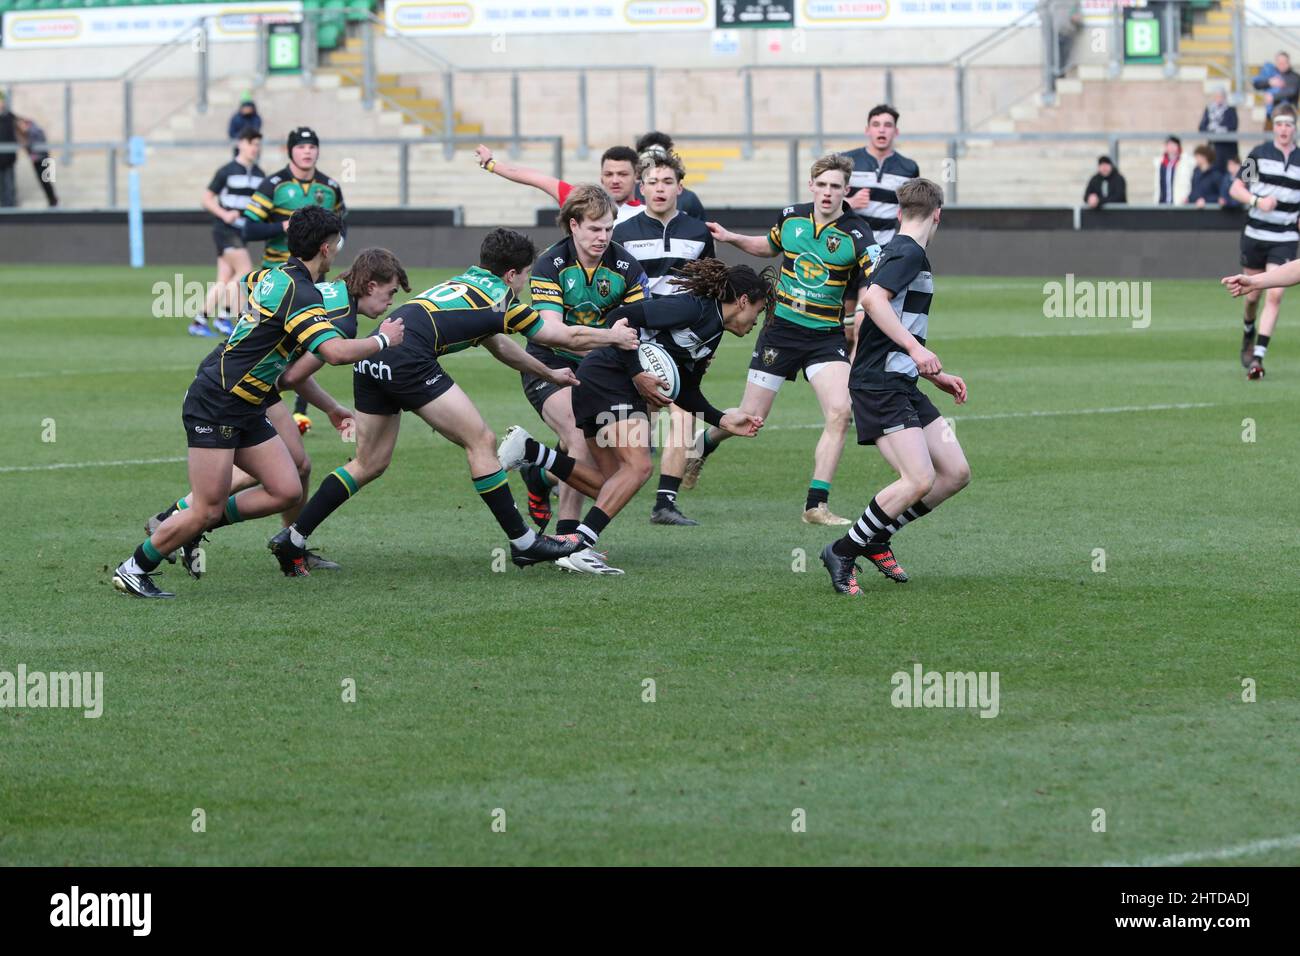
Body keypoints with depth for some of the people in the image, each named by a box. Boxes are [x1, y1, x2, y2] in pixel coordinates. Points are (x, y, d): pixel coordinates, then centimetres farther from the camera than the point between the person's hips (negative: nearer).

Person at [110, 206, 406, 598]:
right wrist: (382, 340, -14)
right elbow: (336, 351, -32)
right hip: (214, 407, -10)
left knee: (286, 490, 2)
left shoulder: (277, 276, 10)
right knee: (207, 510, -8)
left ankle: (189, 524, 14)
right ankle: (133, 569, 8)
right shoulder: (300, 293, -20)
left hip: (245, 411, 10)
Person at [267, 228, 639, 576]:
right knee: (481, 442, 0)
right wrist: (613, 336, 31)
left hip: (371, 359, 8)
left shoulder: (466, 283, 29)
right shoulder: (500, 298, 6)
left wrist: (550, 373, 51)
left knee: (369, 464, 16)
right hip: (407, 358, -8)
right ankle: (523, 543, 3)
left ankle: (292, 539, 13)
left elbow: (498, 345, 44)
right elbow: (569, 336, 15)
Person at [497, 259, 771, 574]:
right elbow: (623, 317, -19)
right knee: (638, 466, -21)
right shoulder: (693, 307, -13)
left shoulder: (713, 335, 17)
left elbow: (686, 392, 22)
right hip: (606, 377, -10)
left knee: (614, 481, 6)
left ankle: (528, 450, 5)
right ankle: (578, 545, -26)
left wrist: (723, 420, 11)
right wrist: (637, 375, -21)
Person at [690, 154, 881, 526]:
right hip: (781, 329, 1)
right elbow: (770, 245, 22)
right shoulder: (791, 217, -1)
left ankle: (816, 505, -12)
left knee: (839, 413, -20)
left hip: (827, 336, -1)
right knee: (749, 419, 5)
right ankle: (703, 443, 40)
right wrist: (731, 238, 11)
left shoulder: (856, 235, -12)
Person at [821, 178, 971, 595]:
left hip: (903, 386, 10)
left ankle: (876, 540, 15)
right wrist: (915, 348, -31)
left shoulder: (899, 252, 22)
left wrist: (937, 376, 29)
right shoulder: (910, 253, -9)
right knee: (919, 479, -19)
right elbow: (873, 299, -26)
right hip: (879, 386, -10)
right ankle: (843, 552, -6)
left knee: (956, 473, 4)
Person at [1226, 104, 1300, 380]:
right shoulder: (1259, 154, -2)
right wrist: (1257, 201, -19)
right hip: (1255, 234, 0)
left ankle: (1258, 357, -14)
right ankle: (1248, 333, 43)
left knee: (1275, 294, -14)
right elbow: (1236, 189, -1)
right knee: (1252, 295, 10)